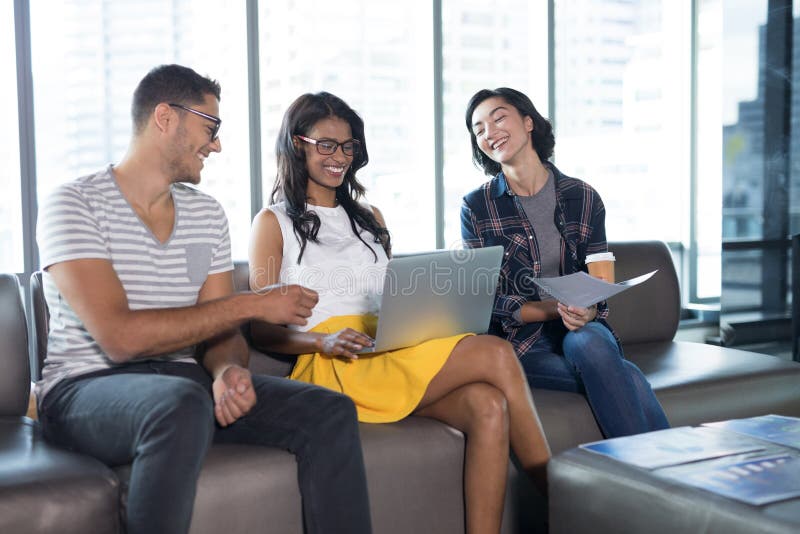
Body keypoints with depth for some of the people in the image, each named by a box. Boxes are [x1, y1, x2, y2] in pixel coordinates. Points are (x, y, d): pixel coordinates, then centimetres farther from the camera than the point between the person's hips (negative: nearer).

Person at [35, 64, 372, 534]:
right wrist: (251, 305, -17)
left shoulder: (208, 215, 11)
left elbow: (220, 330, 8)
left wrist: (228, 370, -18)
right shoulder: (75, 205, -8)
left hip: (182, 381, 5)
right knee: (183, 404, -39)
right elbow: (119, 337, -20)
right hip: (86, 388, -5)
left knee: (331, 413, -16)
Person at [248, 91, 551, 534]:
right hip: (329, 366, -5)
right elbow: (261, 329, 1)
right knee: (497, 356, -24)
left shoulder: (369, 218, 26)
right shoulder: (273, 223, 9)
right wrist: (322, 341, -18)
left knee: (489, 405, -28)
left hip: (391, 355, 6)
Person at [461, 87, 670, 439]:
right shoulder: (476, 208, 1)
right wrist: (557, 309, -19)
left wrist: (586, 311, -19)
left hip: (581, 329, 2)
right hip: (520, 342, -2)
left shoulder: (583, 198, 6)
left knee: (589, 341, -36)